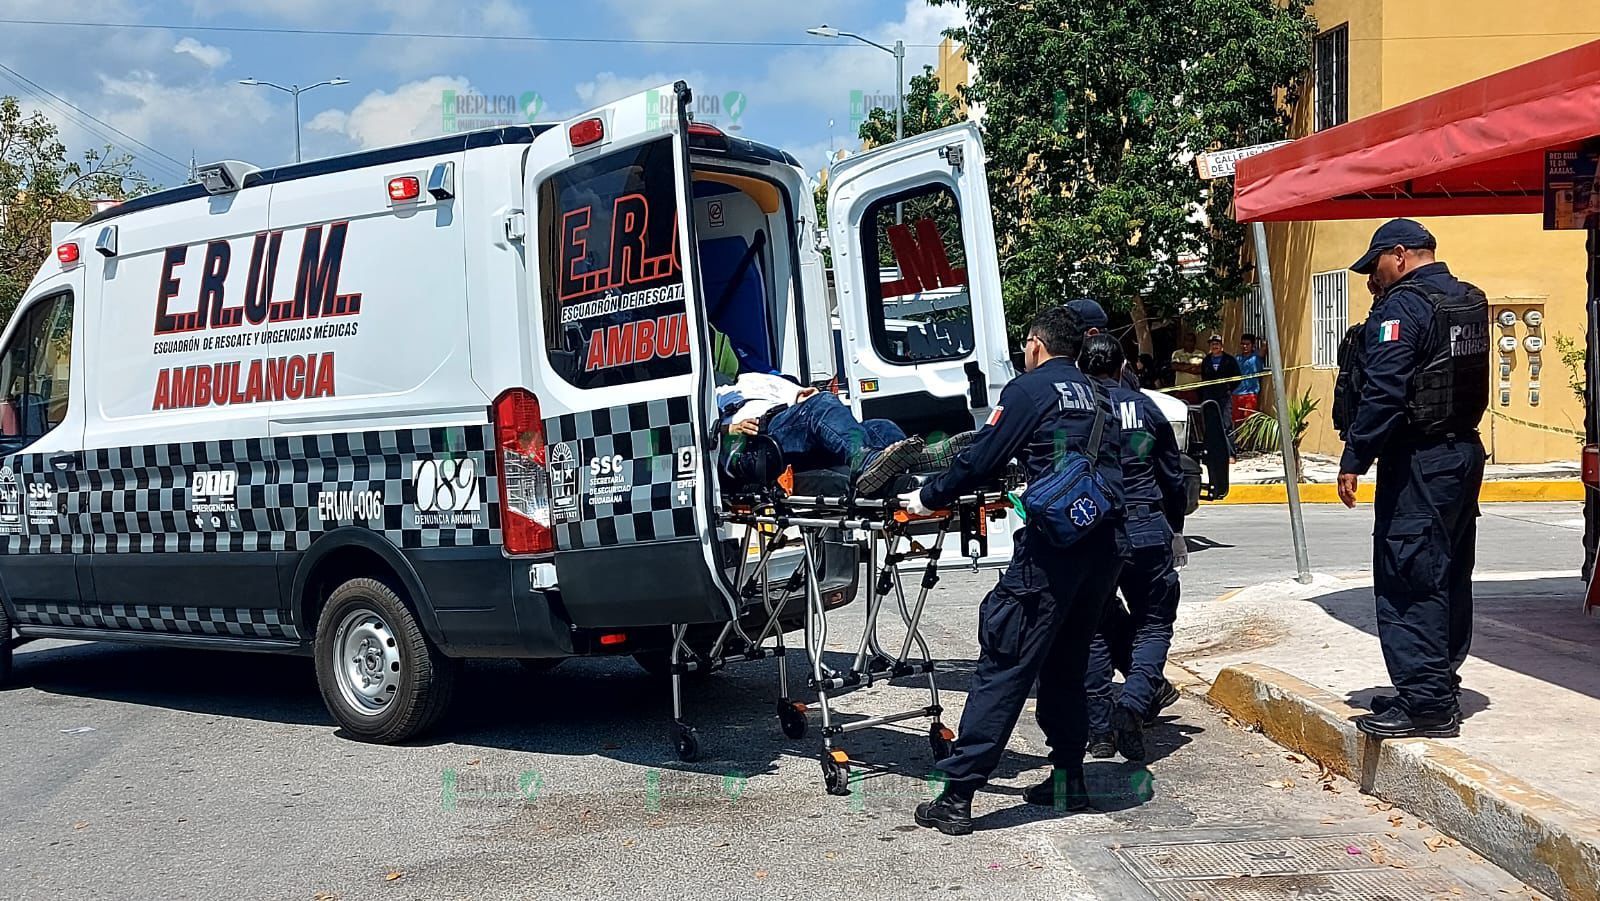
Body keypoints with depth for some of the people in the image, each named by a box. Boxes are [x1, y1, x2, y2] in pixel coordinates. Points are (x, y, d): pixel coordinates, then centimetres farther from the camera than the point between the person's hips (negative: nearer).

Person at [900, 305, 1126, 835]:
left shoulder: (1031, 389, 0)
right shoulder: (1097, 398, 21)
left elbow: (981, 460, -2)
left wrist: (928, 498, 12)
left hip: (1055, 543, -7)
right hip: (1106, 541, 8)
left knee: (1003, 664, -7)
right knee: (1066, 662, 20)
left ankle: (957, 797, -7)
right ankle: (1068, 780, 25)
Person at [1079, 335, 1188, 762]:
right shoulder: (1145, 407, 6)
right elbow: (1173, 475, 12)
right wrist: (1175, 530, 26)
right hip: (1145, 532, 0)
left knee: (1095, 628, 11)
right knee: (1153, 623, 10)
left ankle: (1099, 727, 13)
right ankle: (1135, 702, -13)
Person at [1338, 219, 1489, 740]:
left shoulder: (1402, 306, -14)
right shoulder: (1471, 302, 14)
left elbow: (1382, 393, -21)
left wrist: (1354, 460, -16)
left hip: (1418, 462, -10)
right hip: (1465, 453, 10)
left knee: (1407, 580, -6)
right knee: (1450, 577, 15)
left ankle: (1424, 702, -6)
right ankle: (1441, 688, 24)